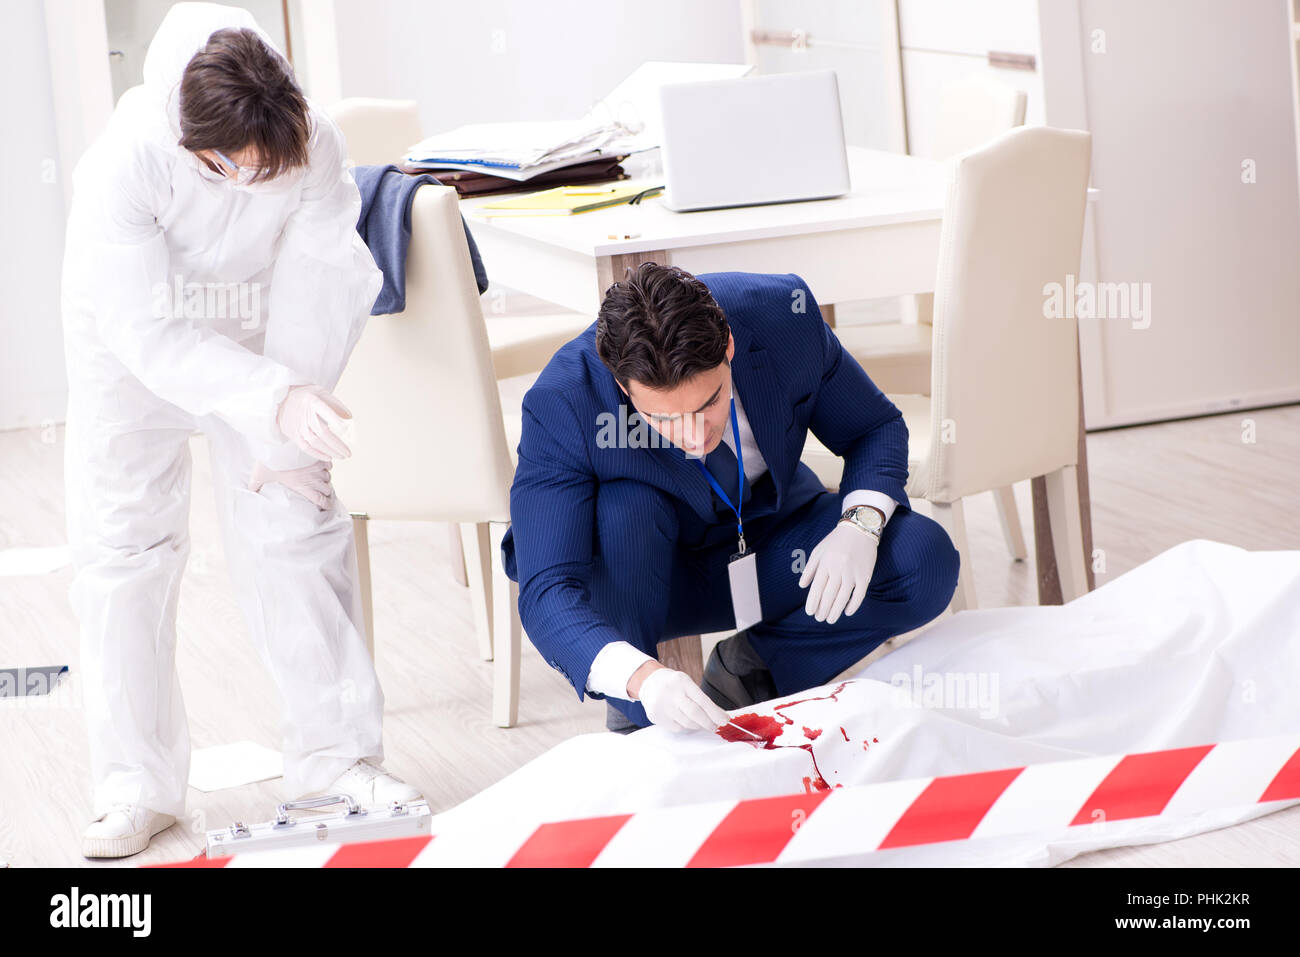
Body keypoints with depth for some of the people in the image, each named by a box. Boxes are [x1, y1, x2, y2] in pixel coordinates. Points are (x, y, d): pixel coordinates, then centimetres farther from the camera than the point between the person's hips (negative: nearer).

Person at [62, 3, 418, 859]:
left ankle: (337, 755, 10)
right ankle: (139, 788, 5)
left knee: (298, 525, -2)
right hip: (136, 346, -2)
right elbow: (147, 333, -35)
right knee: (123, 546, -3)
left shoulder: (316, 148, -29)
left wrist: (289, 437, -19)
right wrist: (276, 401, -44)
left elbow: (314, 294, -21)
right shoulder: (123, 165, -36)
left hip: (257, 334, 2)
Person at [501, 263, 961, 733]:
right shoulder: (559, 406, -33)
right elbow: (546, 592, -37)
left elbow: (878, 429, -8)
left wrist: (860, 523, -28)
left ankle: (749, 670, -3)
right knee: (624, 506, -36)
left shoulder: (784, 316, -26)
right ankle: (634, 723, -17)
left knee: (925, 561, -21)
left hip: (771, 547, 3)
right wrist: (641, 676, -54)